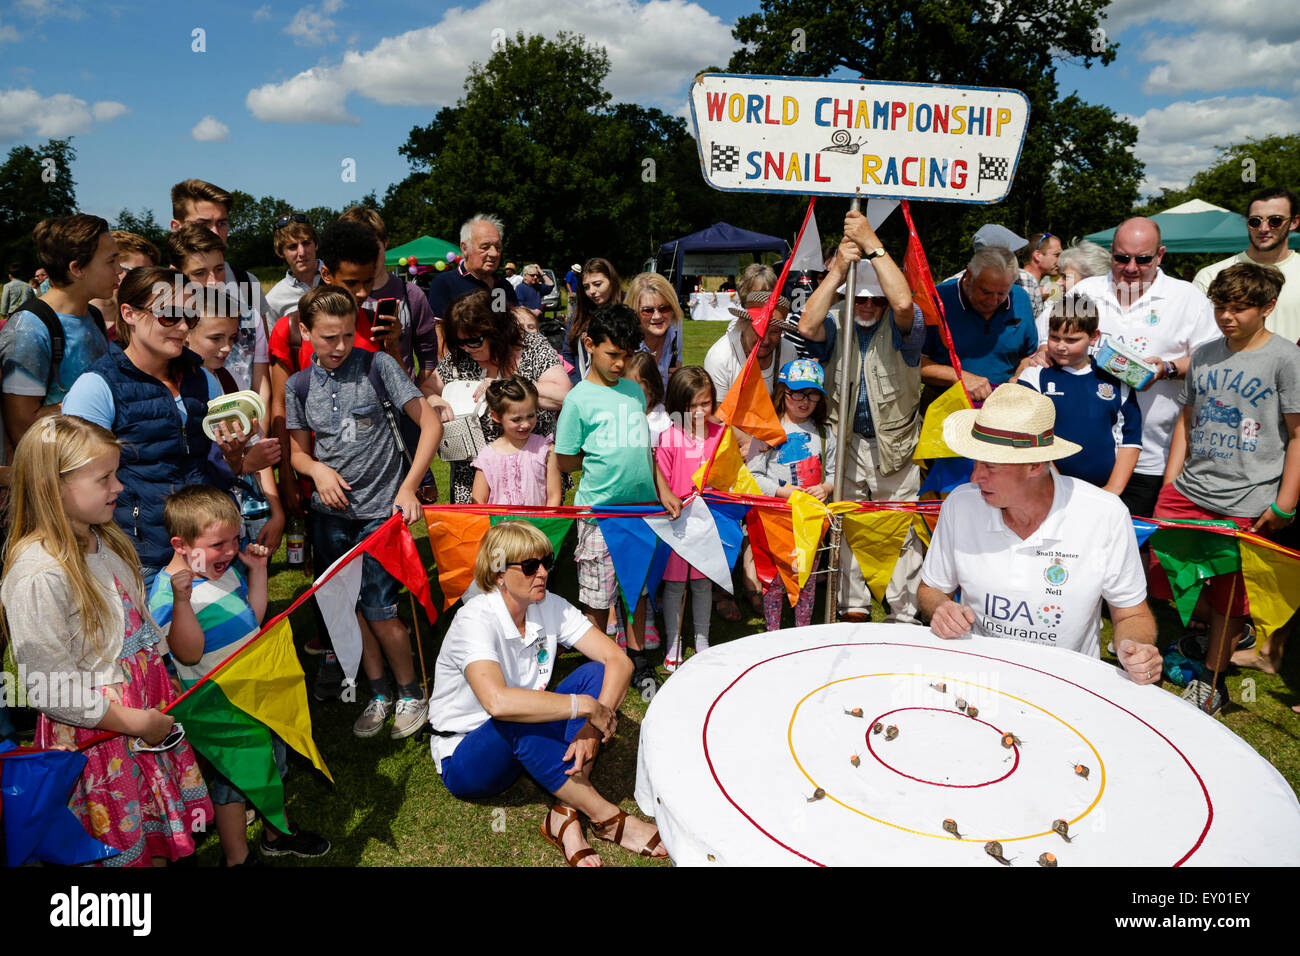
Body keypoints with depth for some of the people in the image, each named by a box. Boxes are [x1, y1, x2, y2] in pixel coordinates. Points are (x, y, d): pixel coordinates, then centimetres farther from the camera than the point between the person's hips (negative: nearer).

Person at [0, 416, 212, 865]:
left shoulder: (107, 541, 2)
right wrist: (134, 722, -18)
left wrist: (166, 674, 12)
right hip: (95, 732, -7)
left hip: (150, 706, 8)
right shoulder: (37, 575, -25)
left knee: (162, 835, 22)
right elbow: (49, 688, -23)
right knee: (121, 846, 12)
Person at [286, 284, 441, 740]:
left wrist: (408, 486, -17)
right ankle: (379, 693, 30)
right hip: (331, 512, 4)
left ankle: (411, 692, 19)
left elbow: (430, 421, -9)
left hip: (381, 507, -4)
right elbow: (298, 452, 13)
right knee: (350, 607, 11)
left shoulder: (376, 364, -8)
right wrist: (317, 469, -11)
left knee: (378, 608, -4)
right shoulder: (298, 385, 4)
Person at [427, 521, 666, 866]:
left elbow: (619, 661, -13)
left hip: (526, 747, 6)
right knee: (515, 721, -38)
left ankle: (565, 814, -23)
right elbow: (497, 702, -43)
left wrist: (592, 726, -29)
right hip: (464, 760, -6)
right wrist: (584, 705, -35)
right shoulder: (475, 620, -25)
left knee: (596, 674, -15)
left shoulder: (551, 607, -7)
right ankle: (606, 818, -23)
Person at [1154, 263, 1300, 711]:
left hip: (1246, 502, -5)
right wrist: (1169, 485, 10)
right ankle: (1222, 628, 28)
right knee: (1161, 578, 1)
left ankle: (1212, 679, 22)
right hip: (1188, 490, 5)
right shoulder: (1204, 355, 10)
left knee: (1228, 594, 6)